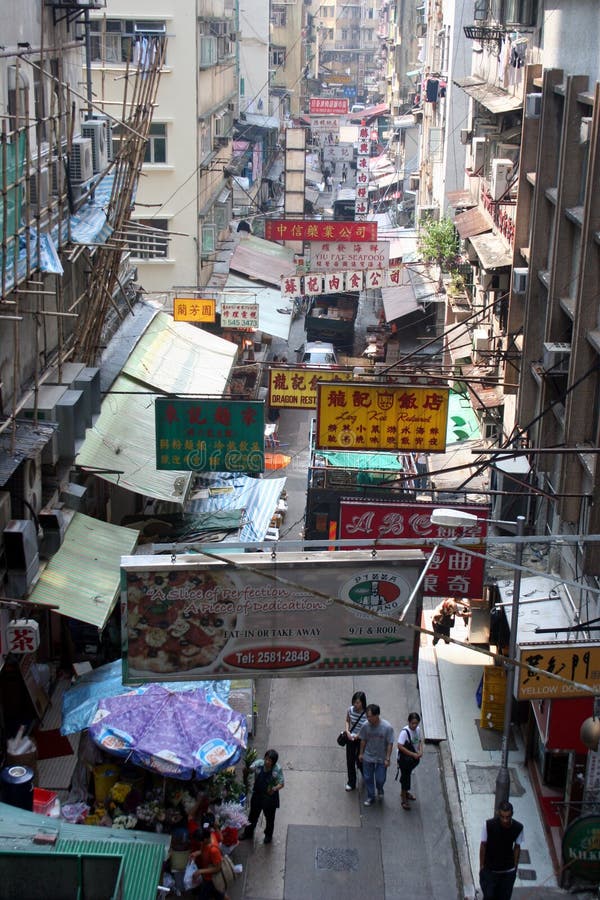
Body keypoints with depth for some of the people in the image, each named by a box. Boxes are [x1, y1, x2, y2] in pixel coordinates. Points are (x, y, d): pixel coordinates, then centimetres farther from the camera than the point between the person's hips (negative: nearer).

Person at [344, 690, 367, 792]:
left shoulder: (367, 714, -24)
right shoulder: (350, 710, -12)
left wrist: (358, 735, -23)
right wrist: (347, 731, -10)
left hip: (362, 740, -3)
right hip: (351, 738, 3)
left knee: (360, 762, 9)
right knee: (350, 761, 9)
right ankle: (351, 782, 29)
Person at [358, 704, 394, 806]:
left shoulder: (387, 727, -25)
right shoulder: (366, 725, -18)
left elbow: (390, 744, -15)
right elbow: (363, 740, -2)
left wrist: (387, 759, -13)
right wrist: (361, 753, 6)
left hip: (381, 758, -2)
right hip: (368, 757, 2)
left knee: (380, 779, 7)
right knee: (368, 778, 12)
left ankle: (380, 788, 43)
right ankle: (370, 797, 35)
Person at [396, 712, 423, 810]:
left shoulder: (418, 729, -3)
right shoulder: (405, 732, -26)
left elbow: (419, 741, 12)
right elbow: (400, 746, -28)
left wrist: (420, 751, -7)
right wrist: (413, 754, -26)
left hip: (414, 758, 7)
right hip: (404, 759, -7)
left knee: (407, 775, 24)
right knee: (405, 777, 1)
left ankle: (404, 792, 46)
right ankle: (404, 799, 14)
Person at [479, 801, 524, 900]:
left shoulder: (518, 828, -17)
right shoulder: (488, 825, -23)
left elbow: (517, 847, -1)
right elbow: (483, 845, -9)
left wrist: (515, 867, 6)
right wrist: (481, 866, -2)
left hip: (508, 872, 2)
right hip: (489, 870, -2)